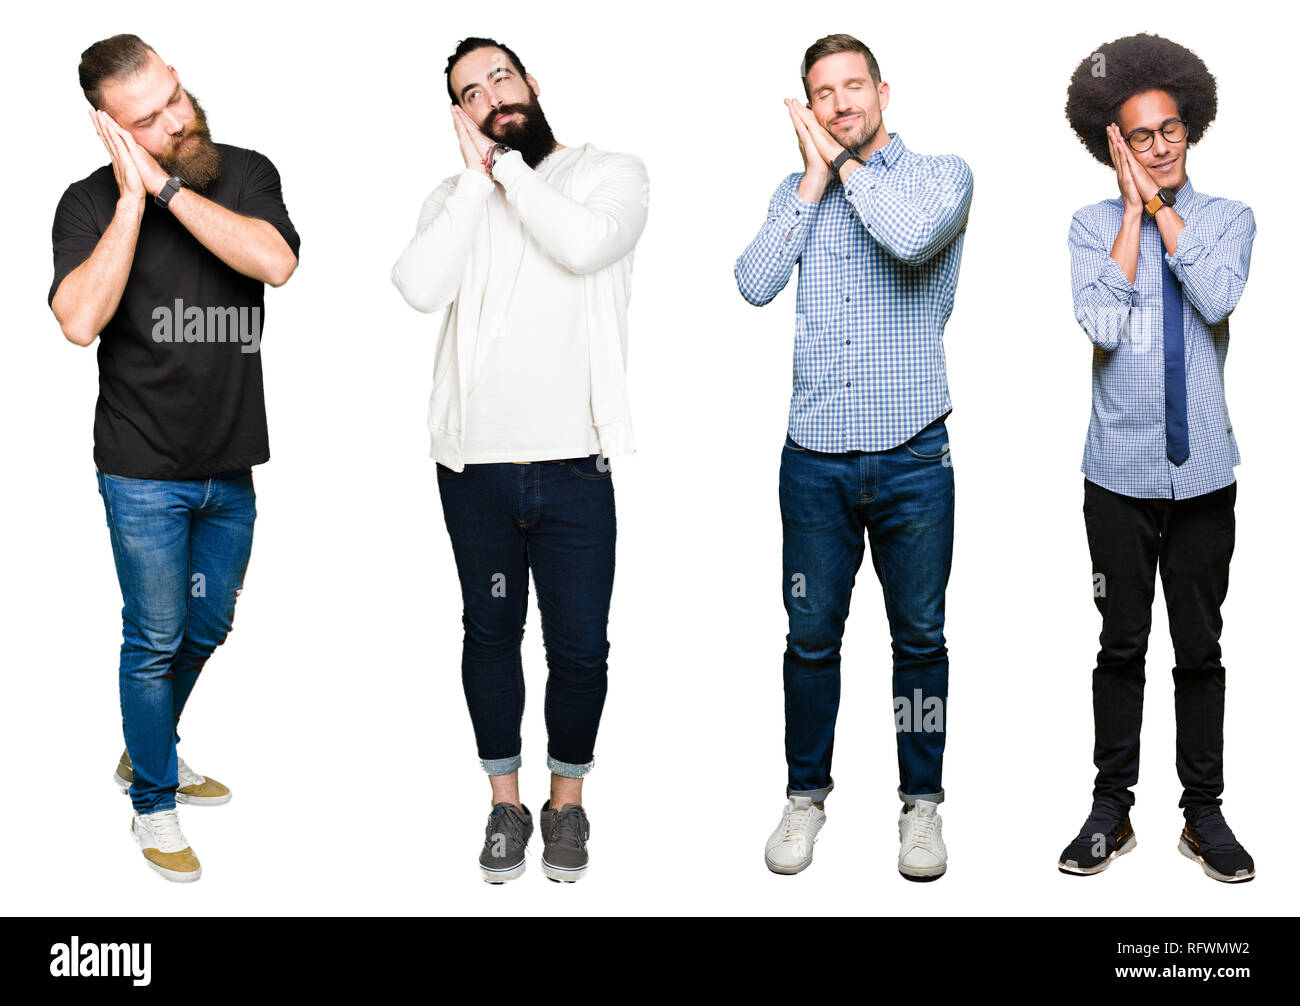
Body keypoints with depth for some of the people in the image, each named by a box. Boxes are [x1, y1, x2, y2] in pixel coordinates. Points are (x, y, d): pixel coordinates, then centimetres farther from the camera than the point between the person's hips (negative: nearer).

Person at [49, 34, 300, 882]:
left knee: (207, 627, 20)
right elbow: (80, 322, -25)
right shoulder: (92, 202, -10)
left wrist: (168, 186, -23)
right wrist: (133, 198, -24)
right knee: (156, 639, 6)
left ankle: (150, 752, 45)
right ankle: (154, 802, 27)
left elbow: (276, 262, -23)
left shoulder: (247, 175, -3)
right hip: (145, 471, -4)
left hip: (232, 467, 4)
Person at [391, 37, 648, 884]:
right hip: (475, 465, 2)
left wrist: (507, 166, -9)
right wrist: (479, 171, -9)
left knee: (580, 646, 5)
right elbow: (419, 287, -14)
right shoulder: (454, 197, 7)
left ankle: (568, 800, 29)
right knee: (491, 635, 14)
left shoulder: (613, 174, 2)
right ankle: (506, 804, 31)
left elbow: (585, 244, -21)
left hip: (574, 469, -2)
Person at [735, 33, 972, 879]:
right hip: (815, 455, 2)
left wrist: (844, 161, -7)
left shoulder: (942, 174, 2)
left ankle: (922, 801, 23)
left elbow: (911, 236, -21)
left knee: (921, 635, 8)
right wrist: (815, 177, -3)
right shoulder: (800, 190, 11)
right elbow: (754, 284, -5)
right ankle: (807, 794, 25)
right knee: (812, 635, 9)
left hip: (913, 457, -2)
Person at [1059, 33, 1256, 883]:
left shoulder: (1230, 220, 4)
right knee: (1122, 646, 8)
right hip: (1121, 472, -1)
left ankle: (1204, 812, 21)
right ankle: (1112, 809, 20)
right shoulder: (1093, 225, 1)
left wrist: (1162, 206, -10)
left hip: (1203, 472, 1)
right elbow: (1102, 325, -15)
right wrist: (1134, 207, -10)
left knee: (1200, 648, 9)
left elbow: (1217, 299, -17)